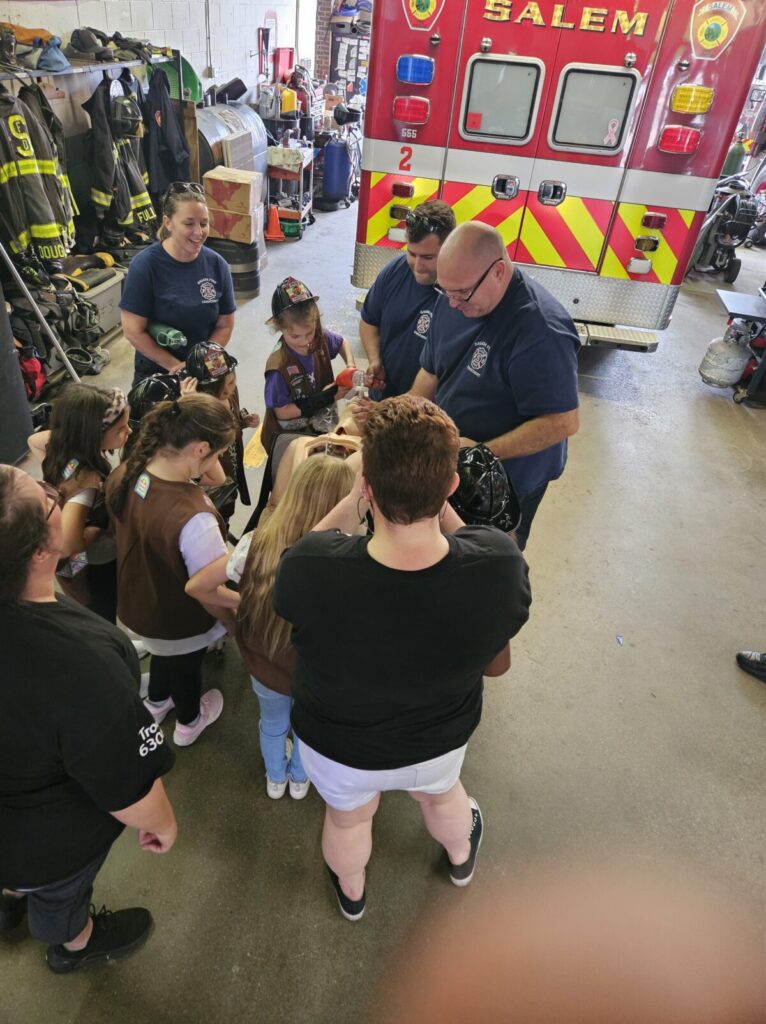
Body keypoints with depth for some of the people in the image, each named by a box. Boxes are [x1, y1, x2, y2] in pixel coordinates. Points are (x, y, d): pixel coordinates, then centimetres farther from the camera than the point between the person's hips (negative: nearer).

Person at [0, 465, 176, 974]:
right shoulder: (81, 665, -46)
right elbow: (130, 785, -29)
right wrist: (164, 824, -12)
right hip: (48, 835, -5)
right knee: (60, 890, 31)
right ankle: (75, 942, 64)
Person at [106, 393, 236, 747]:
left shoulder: (124, 474, -20)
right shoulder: (192, 518, -45)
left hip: (137, 602, 6)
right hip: (180, 622, -6)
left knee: (163, 652, 37)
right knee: (185, 667, 28)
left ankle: (157, 702, 68)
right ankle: (189, 723, 60)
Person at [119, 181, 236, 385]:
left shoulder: (217, 264, -6)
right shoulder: (145, 265, -15)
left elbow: (225, 325, -2)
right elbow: (133, 331, -15)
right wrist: (176, 366, -17)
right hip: (156, 373, -2)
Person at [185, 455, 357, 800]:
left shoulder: (257, 543, -25)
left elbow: (196, 587, -15)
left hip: (264, 668, 2)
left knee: (272, 723, 35)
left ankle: (275, 779, 63)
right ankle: (299, 779, 62)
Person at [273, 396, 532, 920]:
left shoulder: (310, 570, -40)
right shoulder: (502, 564, -36)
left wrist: (352, 499, -15)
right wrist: (439, 502, -14)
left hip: (338, 747, -1)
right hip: (439, 739, 1)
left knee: (349, 817, 34)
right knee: (441, 793, 37)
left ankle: (351, 892, 68)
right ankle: (461, 857, 72)